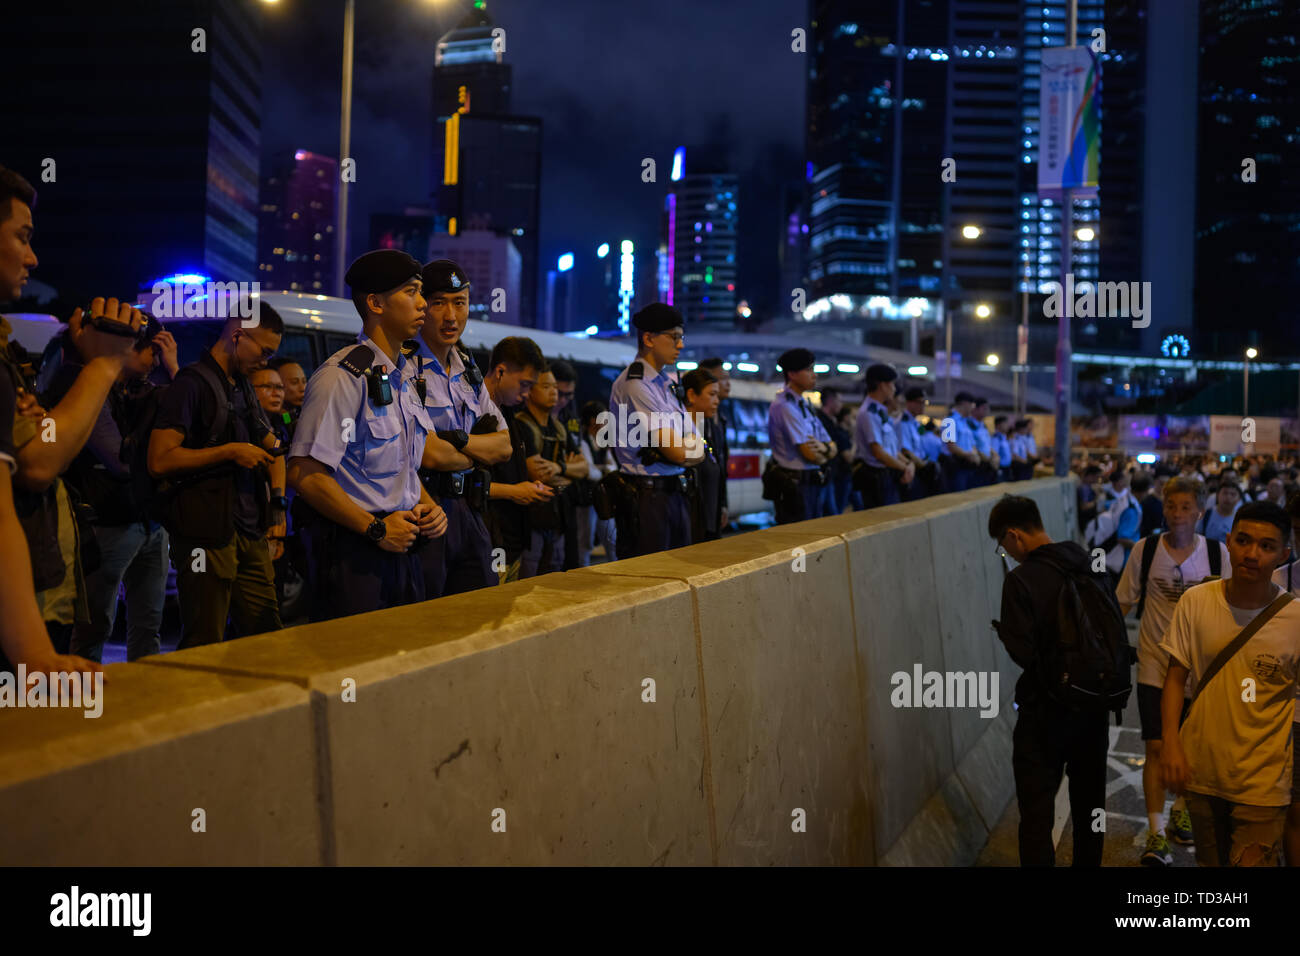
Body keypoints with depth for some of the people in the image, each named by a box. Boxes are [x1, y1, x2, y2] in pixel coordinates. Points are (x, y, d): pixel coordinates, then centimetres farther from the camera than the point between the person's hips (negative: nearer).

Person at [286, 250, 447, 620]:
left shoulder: (404, 378, 15)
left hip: (400, 544, 8)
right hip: (351, 548, -8)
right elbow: (304, 473, -19)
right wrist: (377, 528, -16)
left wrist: (428, 506, 6)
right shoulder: (342, 376, -14)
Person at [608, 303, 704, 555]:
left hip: (676, 494, 9)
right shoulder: (635, 385, -13)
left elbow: (696, 448, 14)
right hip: (647, 497, -9)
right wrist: (693, 448, 4)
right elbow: (678, 453, -16)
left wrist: (684, 449, -7)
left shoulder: (668, 383, 15)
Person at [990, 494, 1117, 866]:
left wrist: (1003, 630, -3)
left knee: (1036, 812, 1)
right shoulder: (1093, 566, -1)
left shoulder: (1021, 580, -20)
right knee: (1089, 804, 20)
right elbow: (1117, 634, 5)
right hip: (1094, 706, 6)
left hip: (1045, 710, -6)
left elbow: (1022, 652, -21)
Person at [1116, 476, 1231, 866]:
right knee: (1157, 747, -5)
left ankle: (1181, 811, 38)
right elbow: (1124, 602, 2)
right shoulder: (1145, 549, -8)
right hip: (1155, 665, -2)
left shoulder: (1216, 552, -6)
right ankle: (1156, 833, 2)